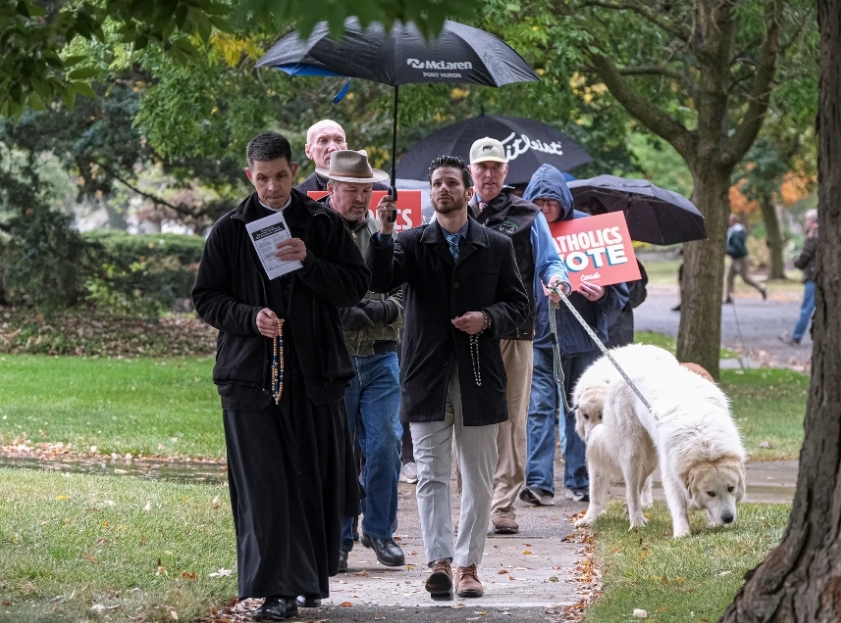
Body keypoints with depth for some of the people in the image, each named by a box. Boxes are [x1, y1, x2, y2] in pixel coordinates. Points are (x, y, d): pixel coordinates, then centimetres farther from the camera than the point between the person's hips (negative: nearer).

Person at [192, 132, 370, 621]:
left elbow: (357, 286, 3)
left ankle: (312, 576, 20)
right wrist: (250, 318, -12)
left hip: (316, 372, 1)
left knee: (316, 480, 4)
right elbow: (207, 298, 6)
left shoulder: (324, 224, 6)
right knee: (265, 485, -5)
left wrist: (309, 263, -12)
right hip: (251, 373, -1)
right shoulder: (230, 231, 6)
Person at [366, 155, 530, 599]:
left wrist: (488, 318, -10)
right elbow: (380, 282, -10)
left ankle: (468, 565, 12)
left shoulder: (497, 247, 8)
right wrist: (384, 234, -21)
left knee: (478, 478, 5)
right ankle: (439, 562, -9)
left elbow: (518, 303, 9)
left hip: (479, 376, 1)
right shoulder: (411, 243, 5)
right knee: (432, 475, -5)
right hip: (427, 376, -1)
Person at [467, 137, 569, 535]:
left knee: (511, 419, -1)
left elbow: (550, 261, 13)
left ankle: (504, 505, 2)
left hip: (513, 332, -1)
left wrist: (557, 279, -10)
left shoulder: (527, 216, 12)